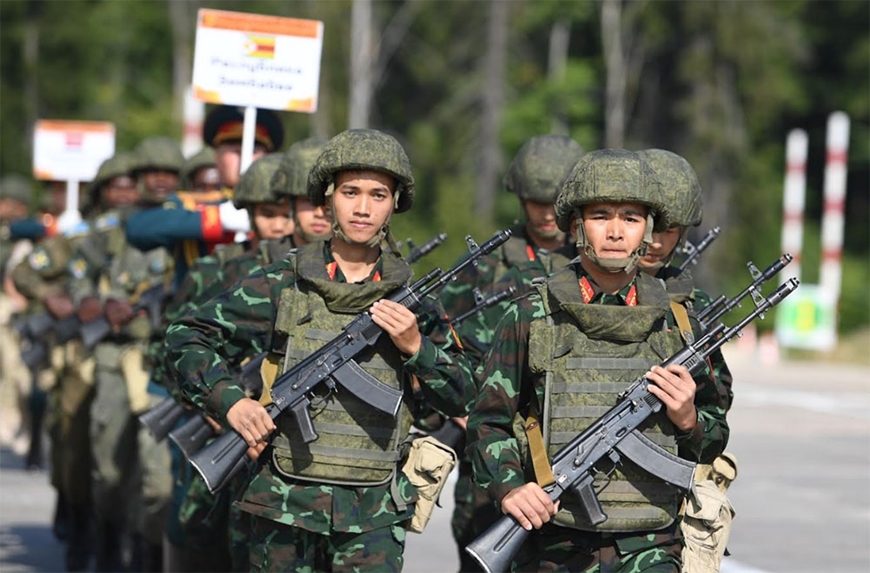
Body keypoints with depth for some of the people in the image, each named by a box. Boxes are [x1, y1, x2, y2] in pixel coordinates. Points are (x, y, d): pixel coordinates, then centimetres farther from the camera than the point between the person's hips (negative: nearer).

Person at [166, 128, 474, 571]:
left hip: (374, 516, 0)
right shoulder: (281, 286, 2)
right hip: (286, 504, 0)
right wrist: (230, 402, -9)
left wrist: (415, 347, -8)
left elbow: (462, 399, 9)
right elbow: (187, 337, 5)